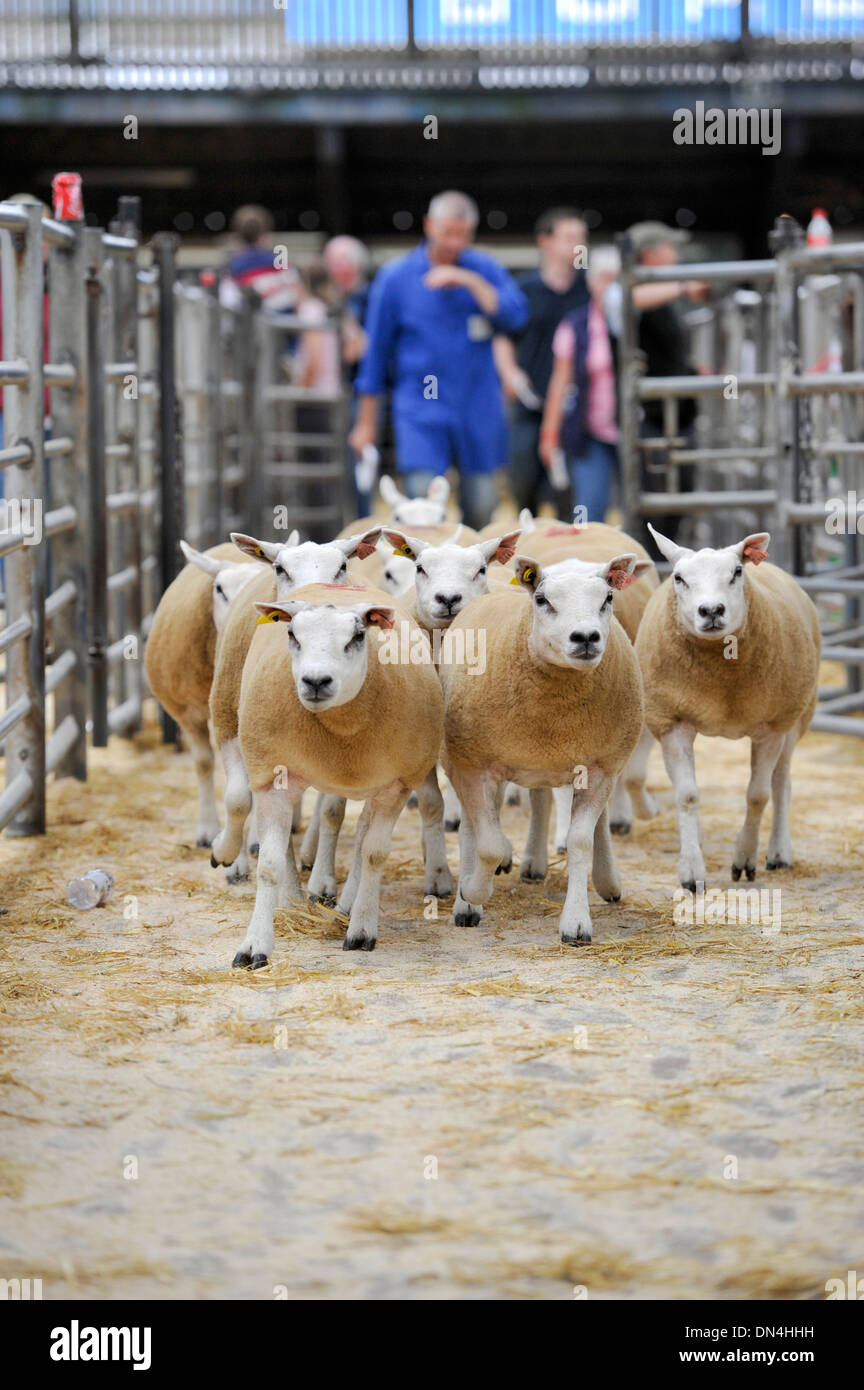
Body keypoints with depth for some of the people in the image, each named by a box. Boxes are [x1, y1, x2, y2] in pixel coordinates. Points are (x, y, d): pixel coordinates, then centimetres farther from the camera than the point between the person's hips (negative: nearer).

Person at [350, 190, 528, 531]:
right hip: (420, 410, -2)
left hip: (478, 408, 2)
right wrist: (365, 422, 7)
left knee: (480, 508, 6)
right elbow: (377, 351, 6)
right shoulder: (396, 278, 2)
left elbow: (516, 316, -9)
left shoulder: (484, 270, 5)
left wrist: (471, 282, -18)